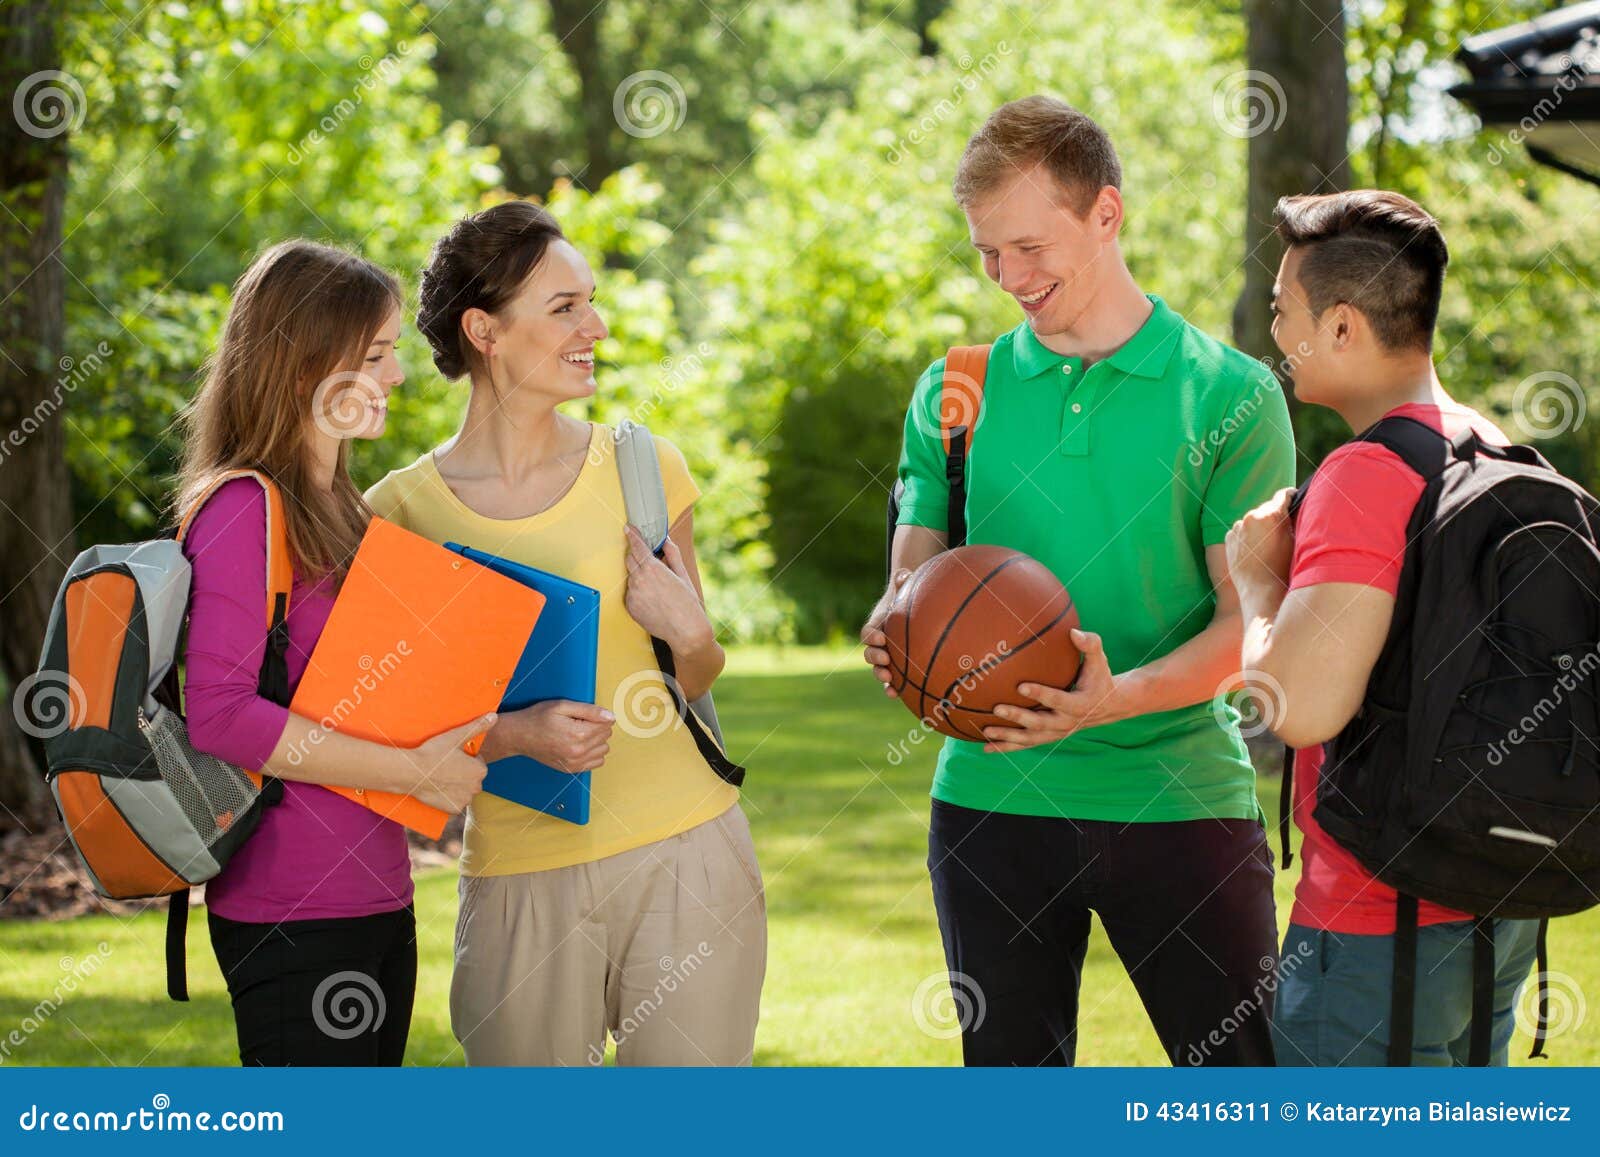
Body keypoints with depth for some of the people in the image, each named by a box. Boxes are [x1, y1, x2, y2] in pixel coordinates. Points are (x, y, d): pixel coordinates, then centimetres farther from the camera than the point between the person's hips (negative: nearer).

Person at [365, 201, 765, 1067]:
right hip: (520, 881, -1)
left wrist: (688, 634, -7)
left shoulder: (642, 468, 5)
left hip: (683, 856, 1)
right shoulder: (401, 512, -1)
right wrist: (519, 735, -16)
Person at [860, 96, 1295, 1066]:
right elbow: (913, 578, 10)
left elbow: (1251, 626, -5)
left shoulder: (1229, 394, -1)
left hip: (1180, 794, -3)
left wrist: (1117, 697, -23)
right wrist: (896, 637, -14)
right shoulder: (955, 393, 9)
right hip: (992, 795, 3)